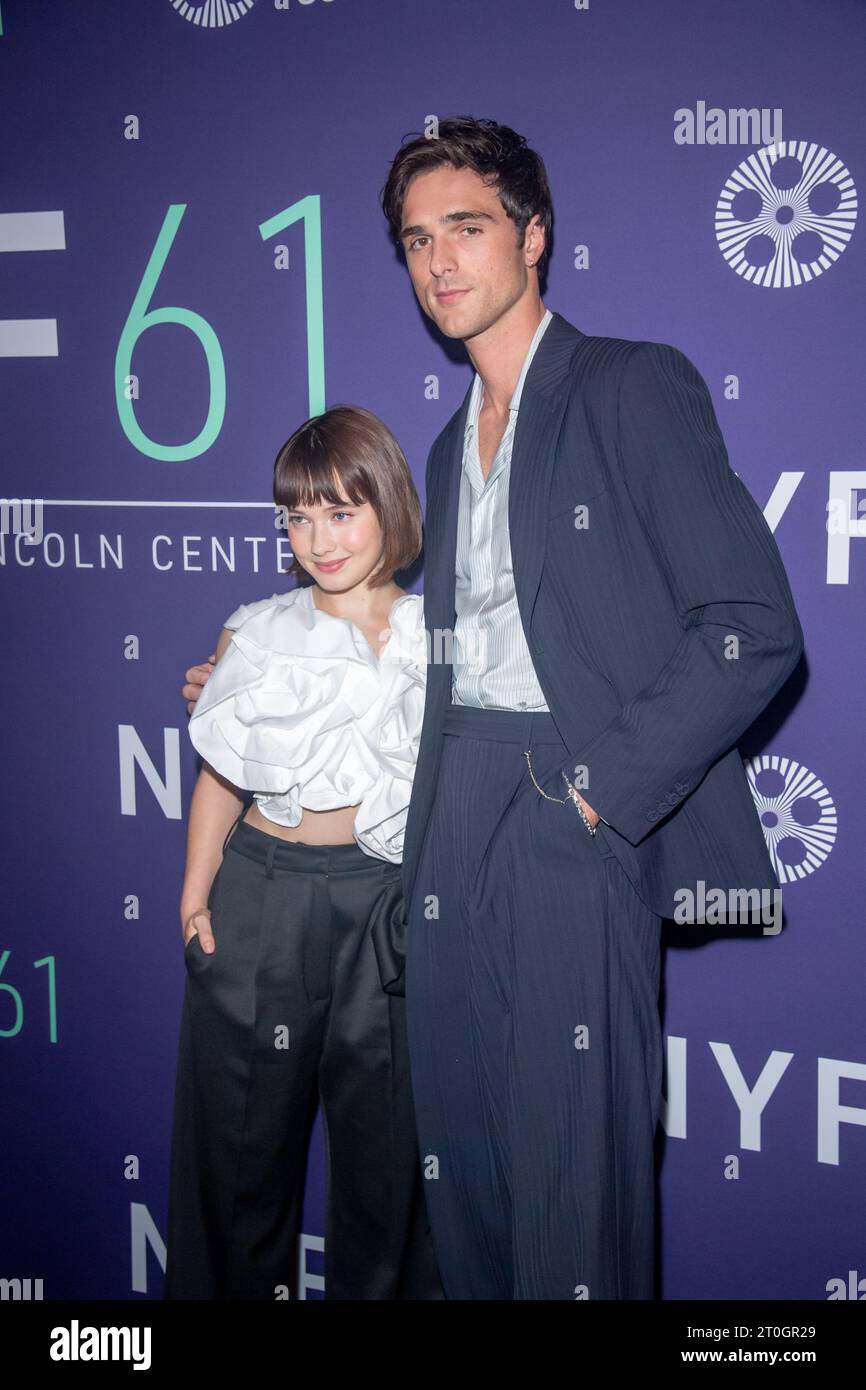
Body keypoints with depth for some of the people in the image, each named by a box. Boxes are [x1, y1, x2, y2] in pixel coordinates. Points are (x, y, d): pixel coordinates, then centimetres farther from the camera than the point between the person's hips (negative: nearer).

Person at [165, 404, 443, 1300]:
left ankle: (379, 1287, 28)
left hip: (386, 905, 0)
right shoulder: (257, 635, 3)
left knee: (383, 1125, 9)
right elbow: (220, 777, 8)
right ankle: (239, 1284, 31)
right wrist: (195, 897, 2)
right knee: (246, 1124, 11)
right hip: (261, 898, 1)